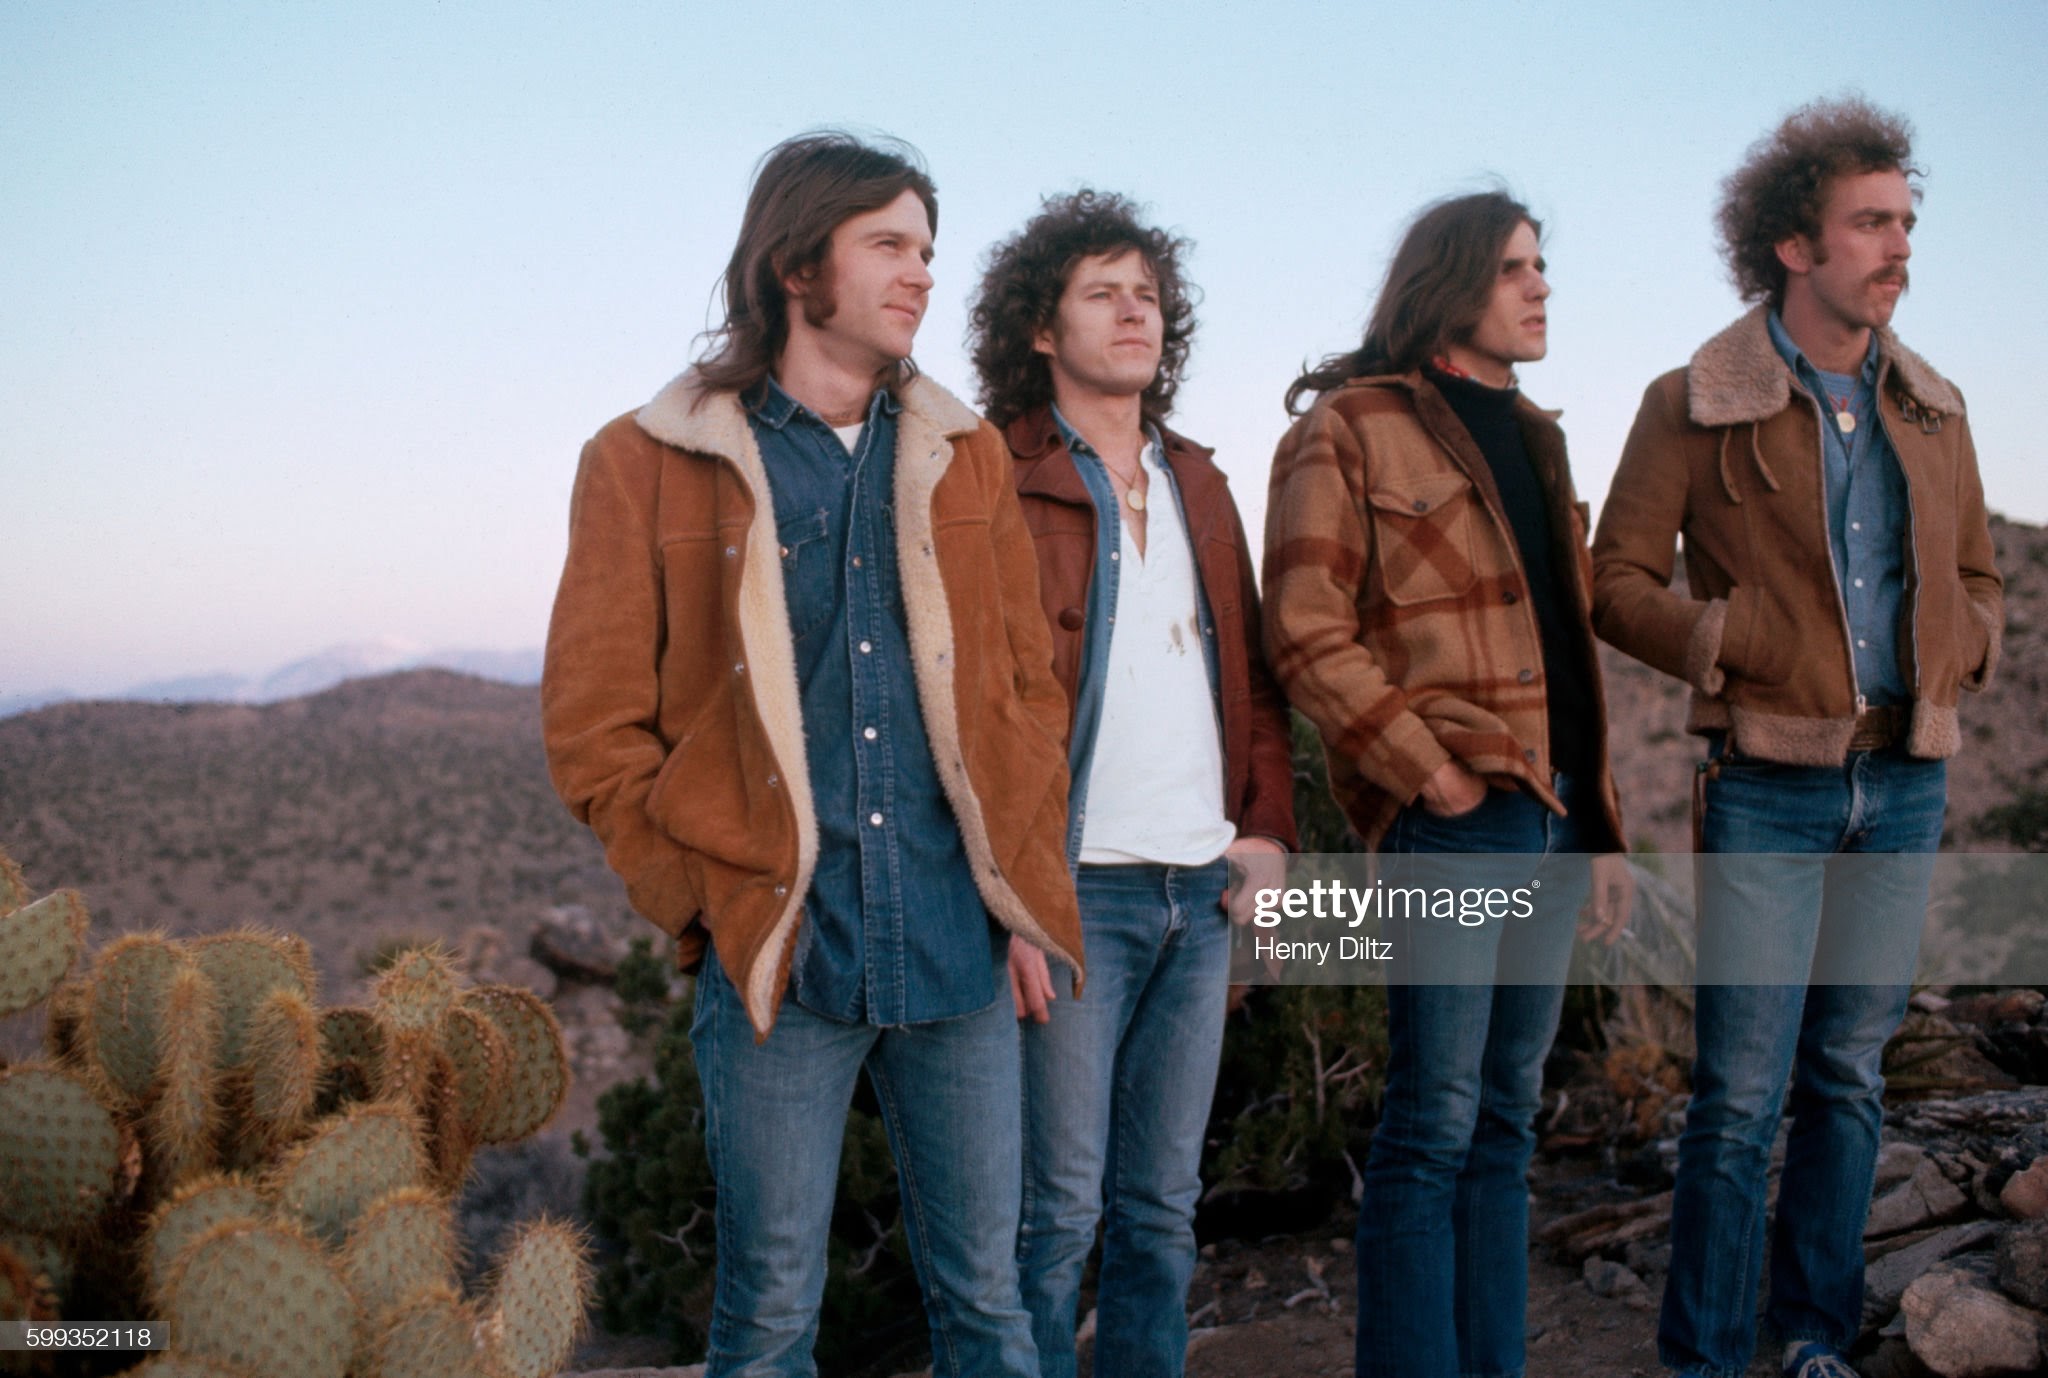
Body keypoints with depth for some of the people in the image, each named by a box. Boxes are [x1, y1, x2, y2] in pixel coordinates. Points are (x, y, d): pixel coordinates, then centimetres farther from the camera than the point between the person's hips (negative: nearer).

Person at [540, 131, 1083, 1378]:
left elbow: (1032, 683, 15)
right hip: (778, 960, -3)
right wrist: (715, 899, -6)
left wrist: (1029, 885, 6)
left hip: (961, 949, 3)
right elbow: (594, 729, -1)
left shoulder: (966, 457, 12)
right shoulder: (649, 462, 0)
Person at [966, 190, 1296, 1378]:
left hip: (1203, 889, 6)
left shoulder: (1197, 483, 18)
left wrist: (1271, 827, 7)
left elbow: (1252, 671, 21)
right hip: (1073, 889, -6)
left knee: (1164, 1206, 12)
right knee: (1059, 1204, -2)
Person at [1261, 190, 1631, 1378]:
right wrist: (1429, 775, -15)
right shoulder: (1352, 428, -5)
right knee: (1437, 1123, -5)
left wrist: (1603, 828, 17)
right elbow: (1307, 634, -12)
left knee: (1507, 1119, 12)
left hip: (1550, 809, 8)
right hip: (1453, 815, -7)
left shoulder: (1533, 436, 19)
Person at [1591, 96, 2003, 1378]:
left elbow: (1976, 577, 20)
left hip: (1906, 781, 5)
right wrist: (1738, 646, -14)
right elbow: (1618, 581, -3)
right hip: (1771, 788, -5)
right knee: (1743, 1094, -4)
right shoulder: (1697, 404, -4)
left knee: (1850, 1076, 12)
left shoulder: (1931, 406, 10)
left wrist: (1953, 660, 0)